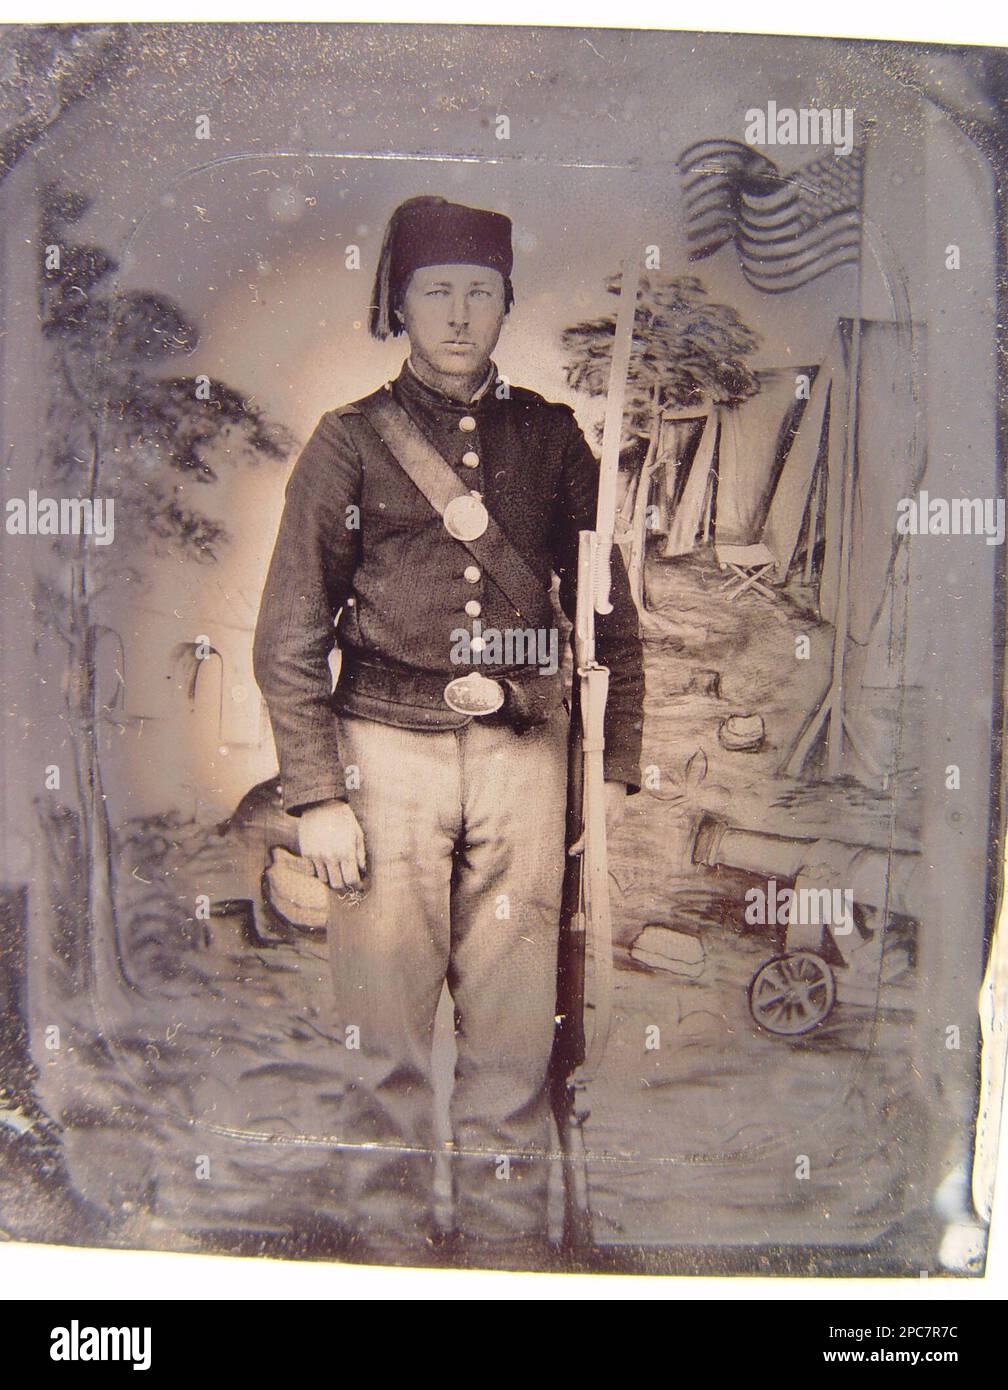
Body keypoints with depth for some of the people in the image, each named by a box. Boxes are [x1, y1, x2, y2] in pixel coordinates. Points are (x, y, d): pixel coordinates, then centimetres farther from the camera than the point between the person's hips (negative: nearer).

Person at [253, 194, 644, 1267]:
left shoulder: (551, 437, 12)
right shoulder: (350, 442, 5)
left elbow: (608, 610, 14)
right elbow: (289, 635, 2)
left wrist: (616, 764, 8)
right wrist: (314, 795, -5)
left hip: (522, 746, 2)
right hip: (388, 745, -1)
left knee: (514, 1028, 5)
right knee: (384, 1029, 2)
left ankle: (505, 1245, 21)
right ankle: (387, 1243, 20)